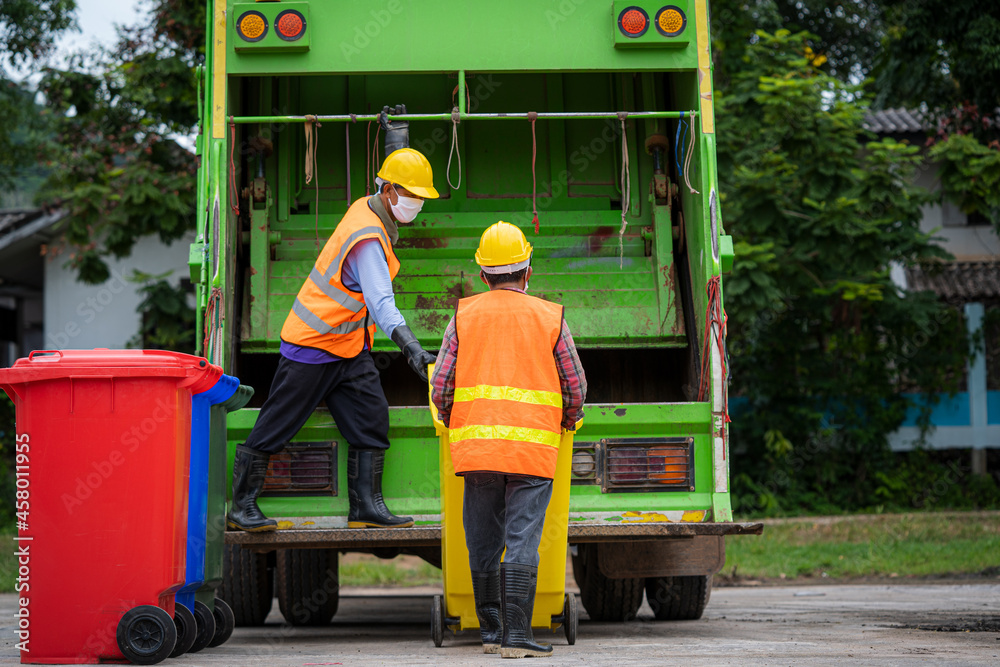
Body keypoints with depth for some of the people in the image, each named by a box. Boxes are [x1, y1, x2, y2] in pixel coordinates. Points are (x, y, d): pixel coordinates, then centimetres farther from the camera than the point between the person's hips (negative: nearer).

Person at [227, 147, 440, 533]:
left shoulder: (366, 208, 3)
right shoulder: (367, 239, -26)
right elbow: (381, 303, -39)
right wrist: (412, 348, -48)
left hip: (350, 348, 9)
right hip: (313, 344, -9)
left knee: (372, 417, -1)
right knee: (275, 426, 0)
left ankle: (365, 507, 2)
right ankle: (242, 506, 9)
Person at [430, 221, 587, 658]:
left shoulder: (464, 315, 7)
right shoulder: (551, 318, 4)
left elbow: (441, 386, 2)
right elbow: (575, 387, 6)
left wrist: (452, 426, 20)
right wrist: (566, 424, 25)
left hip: (476, 443, 2)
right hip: (534, 447, -1)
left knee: (483, 543, 11)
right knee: (522, 542, -5)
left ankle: (491, 631, 18)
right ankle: (516, 635, -12)